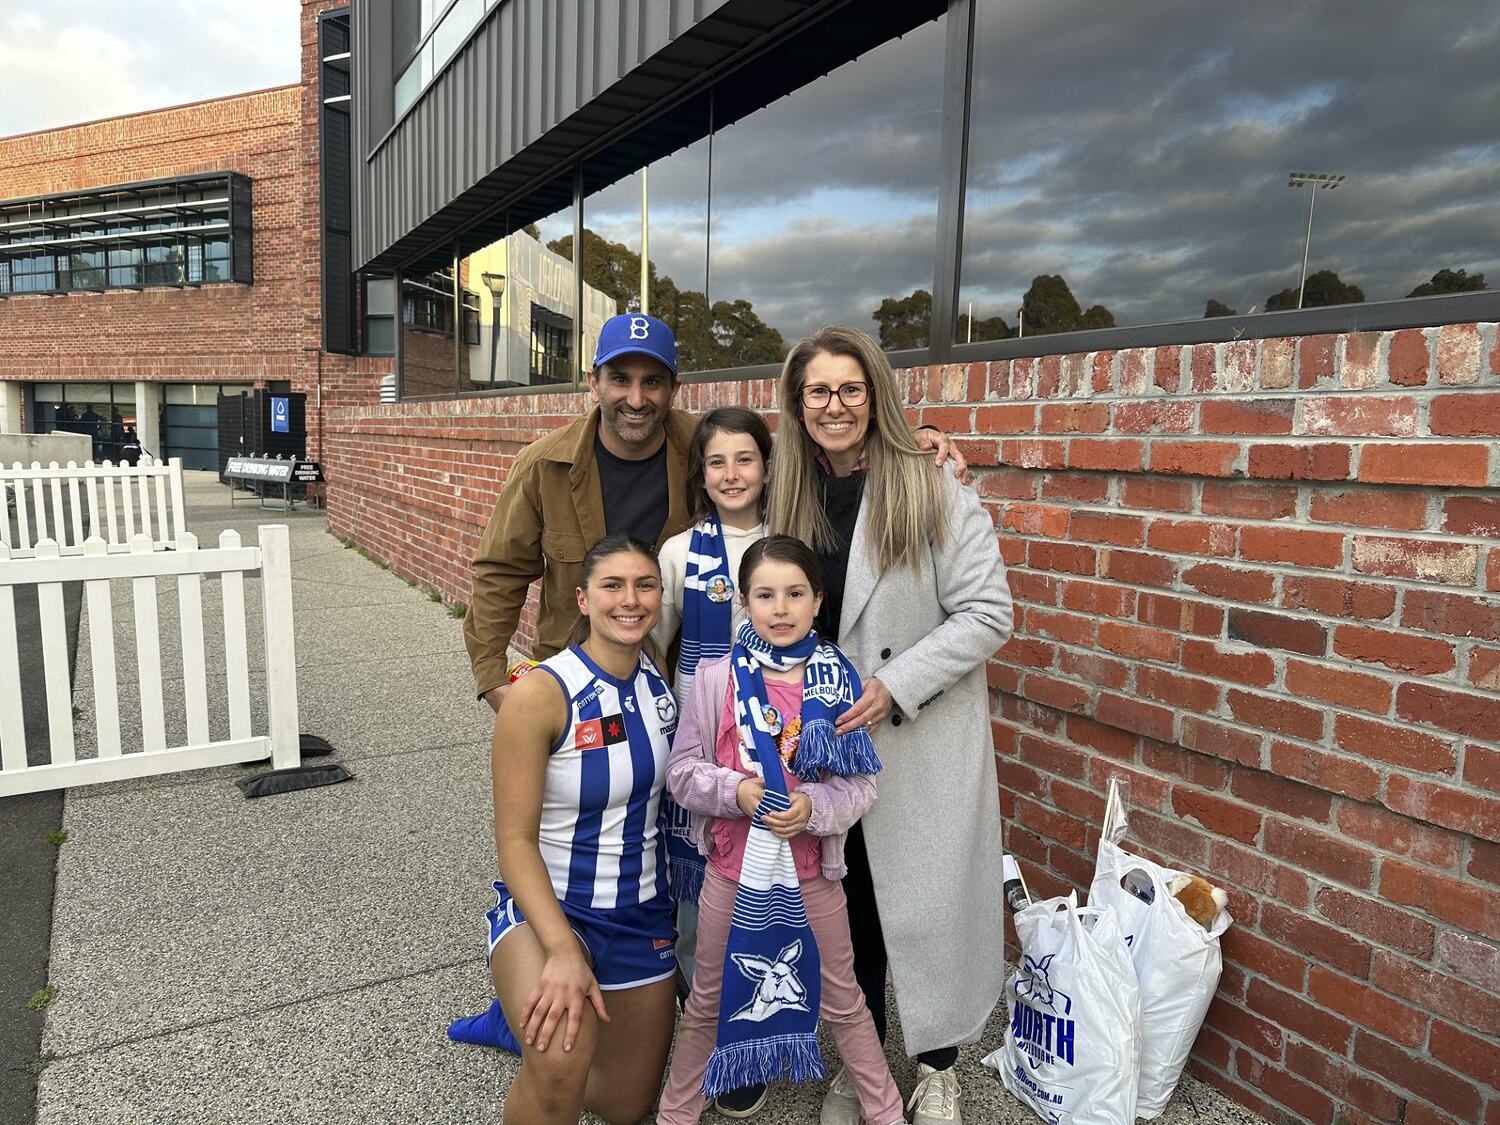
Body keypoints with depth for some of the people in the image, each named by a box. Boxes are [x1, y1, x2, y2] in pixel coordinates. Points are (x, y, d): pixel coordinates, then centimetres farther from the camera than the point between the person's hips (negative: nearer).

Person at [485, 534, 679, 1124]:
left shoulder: (661, 681, -4)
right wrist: (563, 950, -29)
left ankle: (533, 1018, 43)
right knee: (562, 1062, -35)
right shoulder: (541, 694, -22)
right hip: (546, 900, -5)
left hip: (642, 909, 6)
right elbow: (515, 840, -20)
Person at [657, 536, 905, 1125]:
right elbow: (682, 771, -5)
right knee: (708, 1002, 19)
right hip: (732, 870, 0)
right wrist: (736, 790, -21)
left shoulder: (838, 680, -7)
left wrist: (815, 805, -21)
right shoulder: (716, 679, -10)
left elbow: (862, 784, -4)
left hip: (811, 870, 1)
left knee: (842, 999, 19)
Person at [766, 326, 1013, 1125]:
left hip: (921, 741, -3)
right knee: (847, 904, 17)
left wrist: (894, 684, -19)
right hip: (823, 742, 4)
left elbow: (987, 613, -13)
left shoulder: (932, 493, -11)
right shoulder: (788, 499, 3)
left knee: (928, 902, 10)